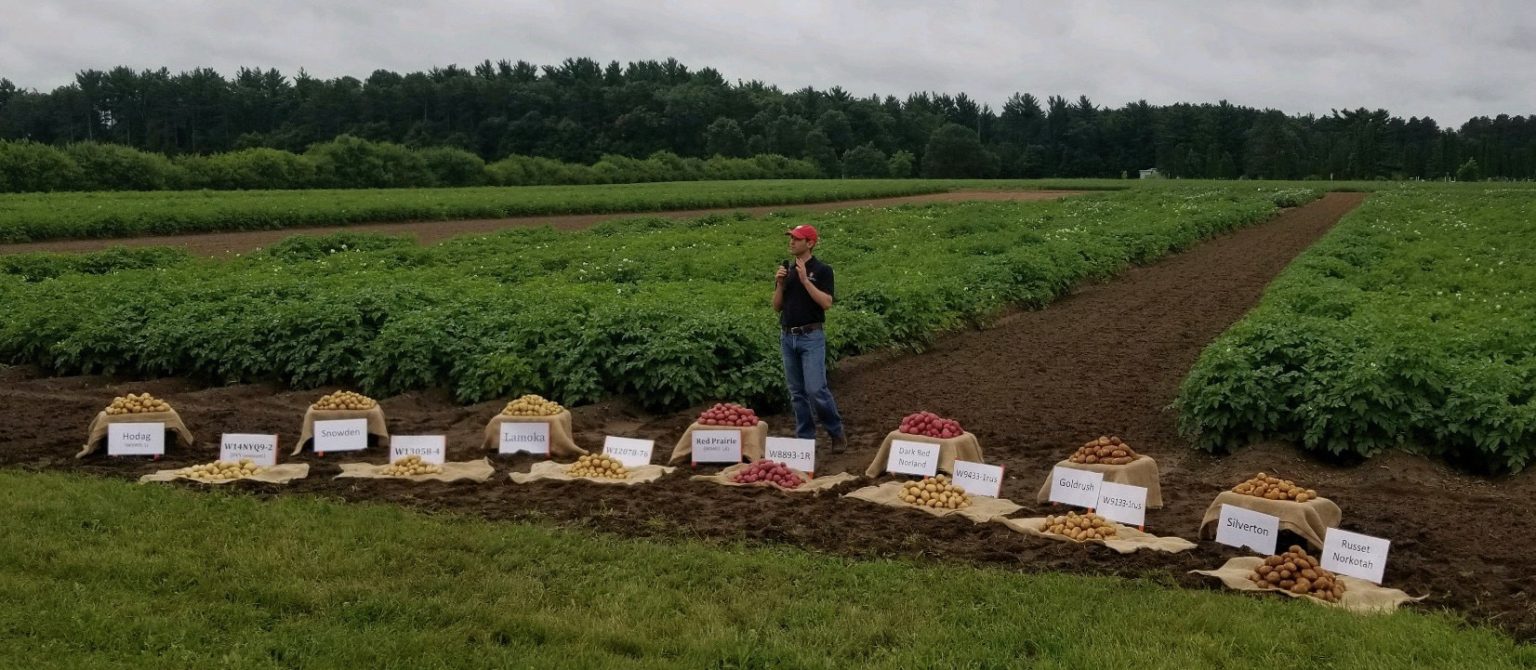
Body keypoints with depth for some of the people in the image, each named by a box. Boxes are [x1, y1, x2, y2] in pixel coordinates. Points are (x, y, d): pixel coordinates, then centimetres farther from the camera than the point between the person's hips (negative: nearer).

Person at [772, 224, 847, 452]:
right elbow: (777, 307, 10)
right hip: (788, 337, 6)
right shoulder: (786, 269, 11)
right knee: (797, 393, 8)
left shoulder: (822, 270, -5)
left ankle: (837, 433, 5)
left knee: (816, 389, -12)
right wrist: (780, 283, -6)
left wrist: (805, 280, -20)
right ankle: (805, 439, 16)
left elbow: (826, 303, -16)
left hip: (811, 337, -6)